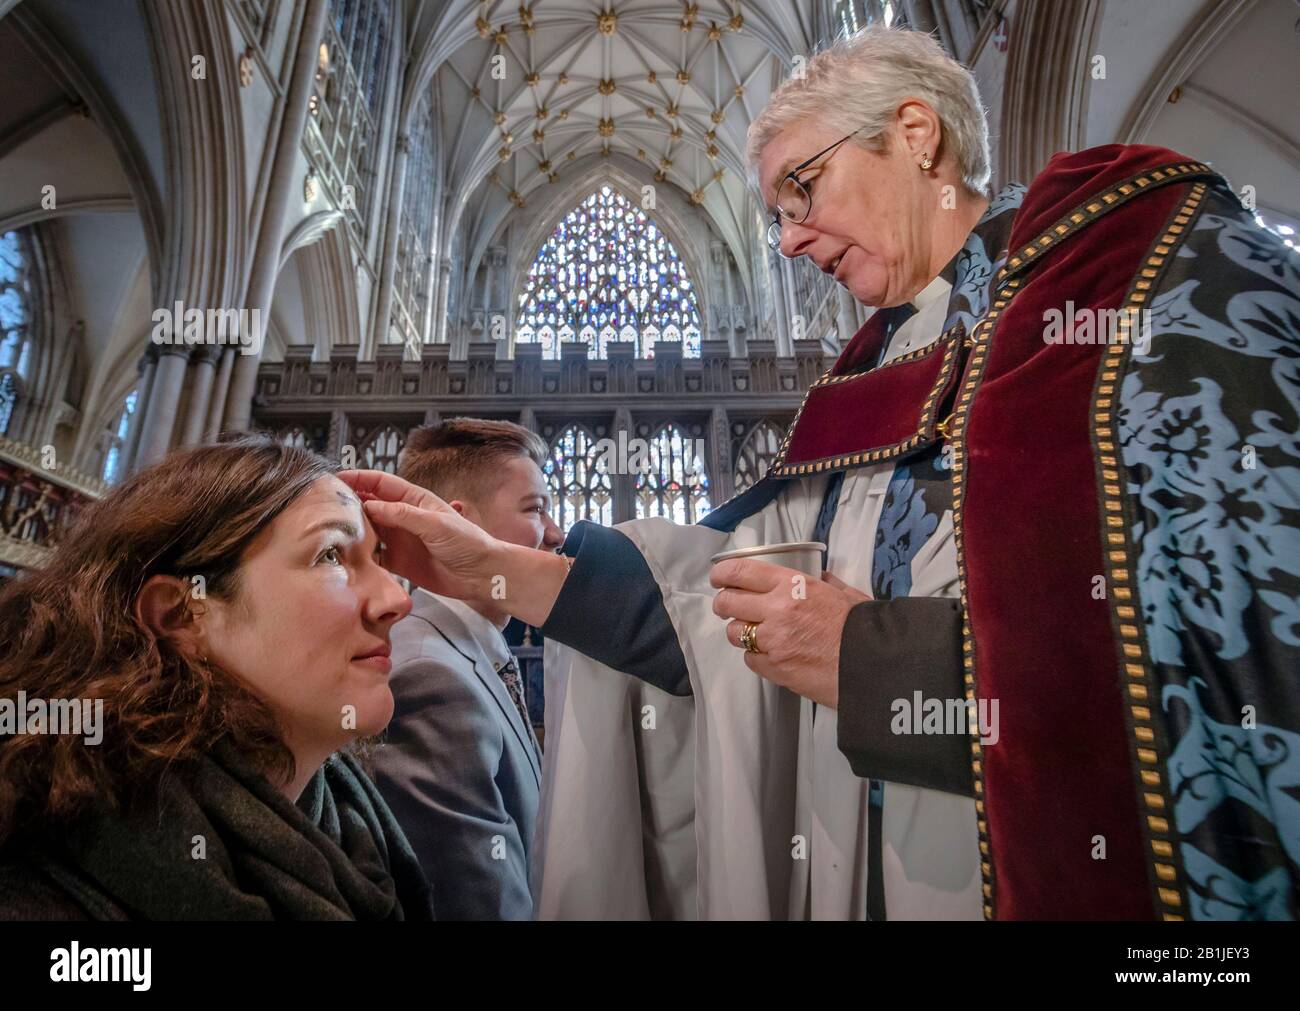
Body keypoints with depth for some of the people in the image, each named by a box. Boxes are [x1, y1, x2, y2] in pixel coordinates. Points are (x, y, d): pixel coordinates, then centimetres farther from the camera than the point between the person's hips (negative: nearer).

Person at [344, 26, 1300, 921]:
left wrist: (871, 658, -19)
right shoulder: (883, 371, 7)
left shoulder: (1166, 260, -9)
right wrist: (496, 569, -3)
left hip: (1116, 878, -5)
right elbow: (735, 602, 3)